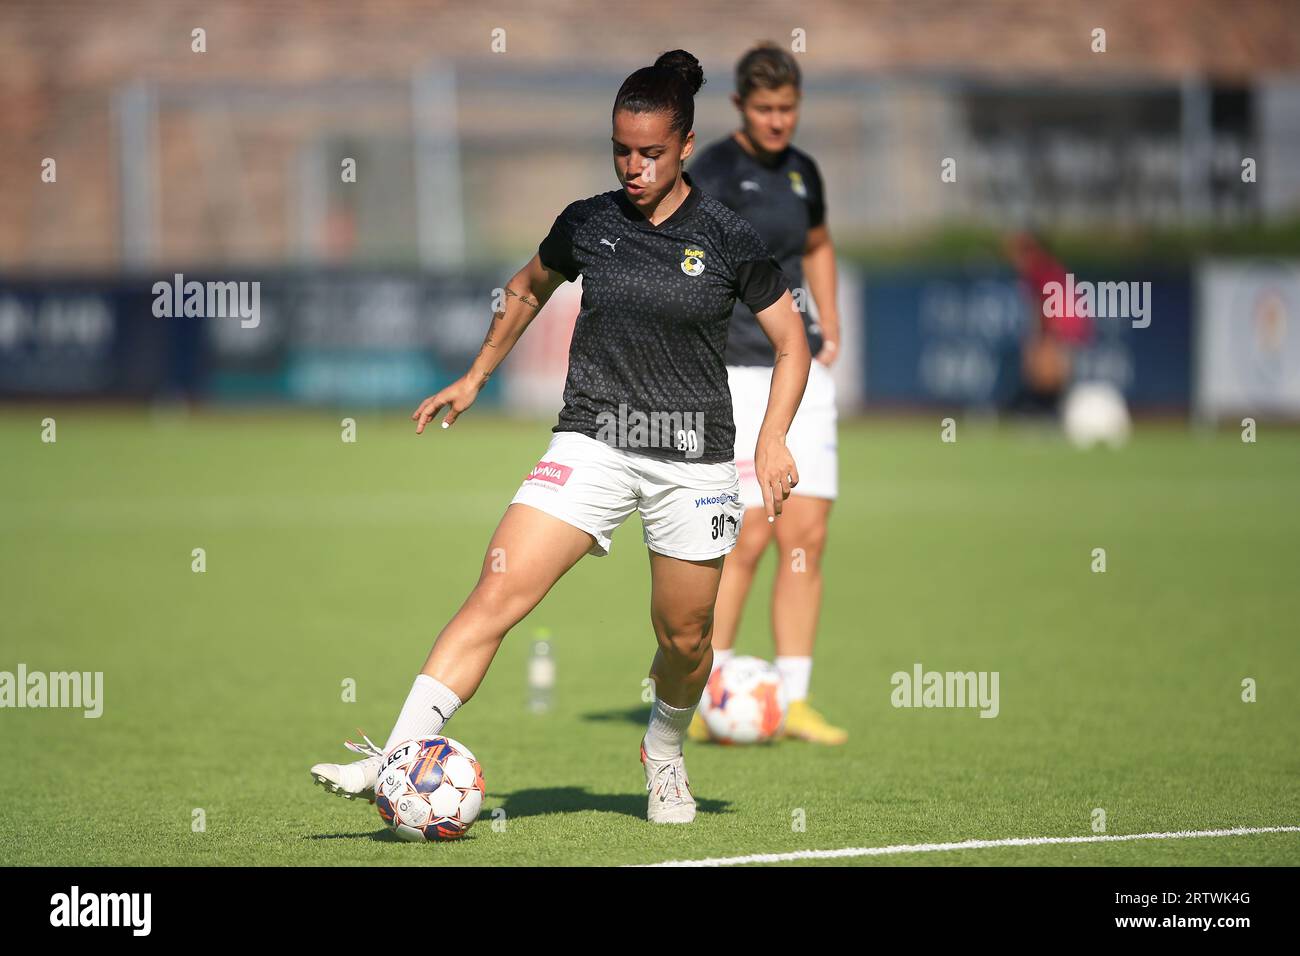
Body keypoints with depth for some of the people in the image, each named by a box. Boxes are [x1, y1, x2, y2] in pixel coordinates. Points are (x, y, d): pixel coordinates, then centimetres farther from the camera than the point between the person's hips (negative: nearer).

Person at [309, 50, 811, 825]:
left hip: (694, 458, -1)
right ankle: (394, 764, -23)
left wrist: (774, 439, -9)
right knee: (498, 593, -16)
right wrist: (475, 378, 21)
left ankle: (665, 754, 42)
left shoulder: (728, 238, -3)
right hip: (592, 442, 1)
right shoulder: (587, 223, 3)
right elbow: (528, 289, 24)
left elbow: (792, 340, 4)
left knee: (686, 638, 9)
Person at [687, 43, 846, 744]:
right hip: (735, 366, -7)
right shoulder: (713, 173, -9)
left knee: (807, 536, 2)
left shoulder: (801, 172, 13)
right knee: (748, 536, -11)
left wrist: (828, 327, 19)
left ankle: (793, 702, 7)